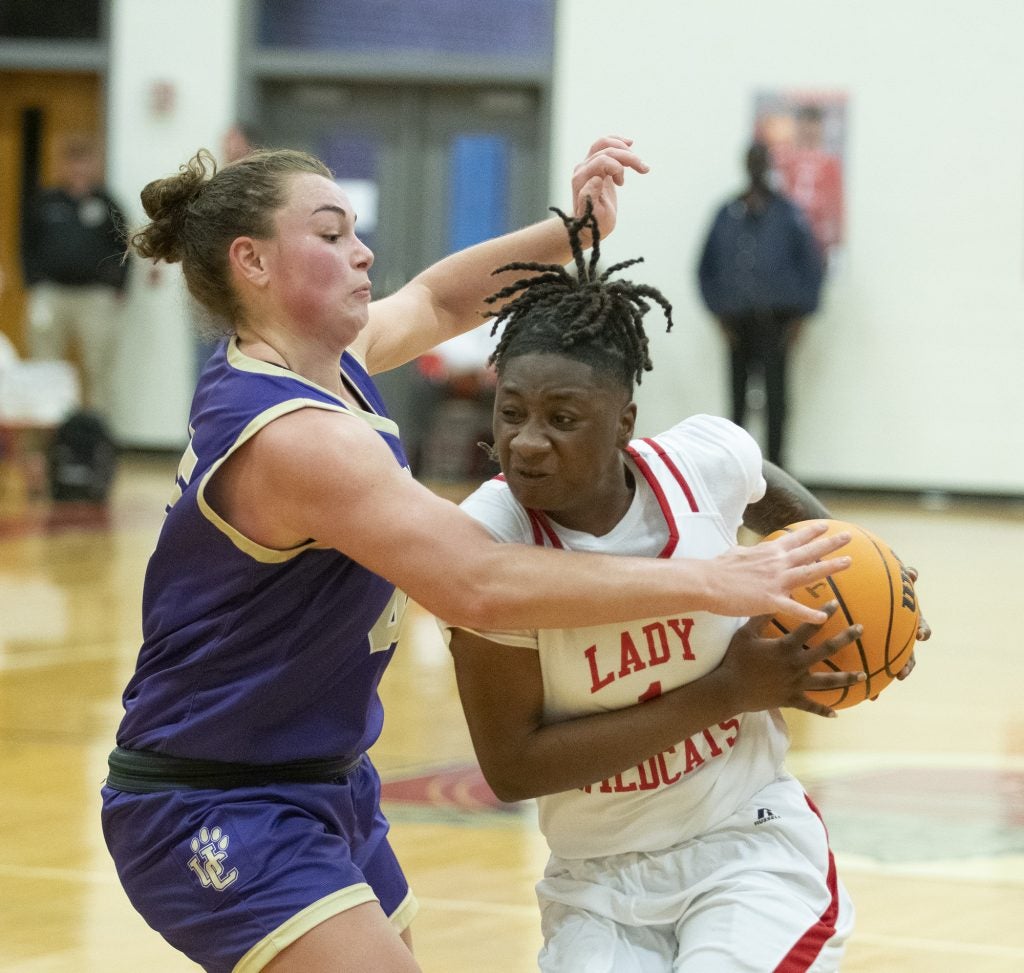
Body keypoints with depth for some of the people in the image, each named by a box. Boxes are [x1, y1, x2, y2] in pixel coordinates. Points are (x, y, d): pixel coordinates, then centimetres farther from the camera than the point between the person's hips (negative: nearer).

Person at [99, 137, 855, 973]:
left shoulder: (327, 361, 2)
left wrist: (567, 234, 6)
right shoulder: (291, 435, -26)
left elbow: (436, 301, 24)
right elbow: (481, 584, -35)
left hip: (326, 782, 10)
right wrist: (711, 583, -34)